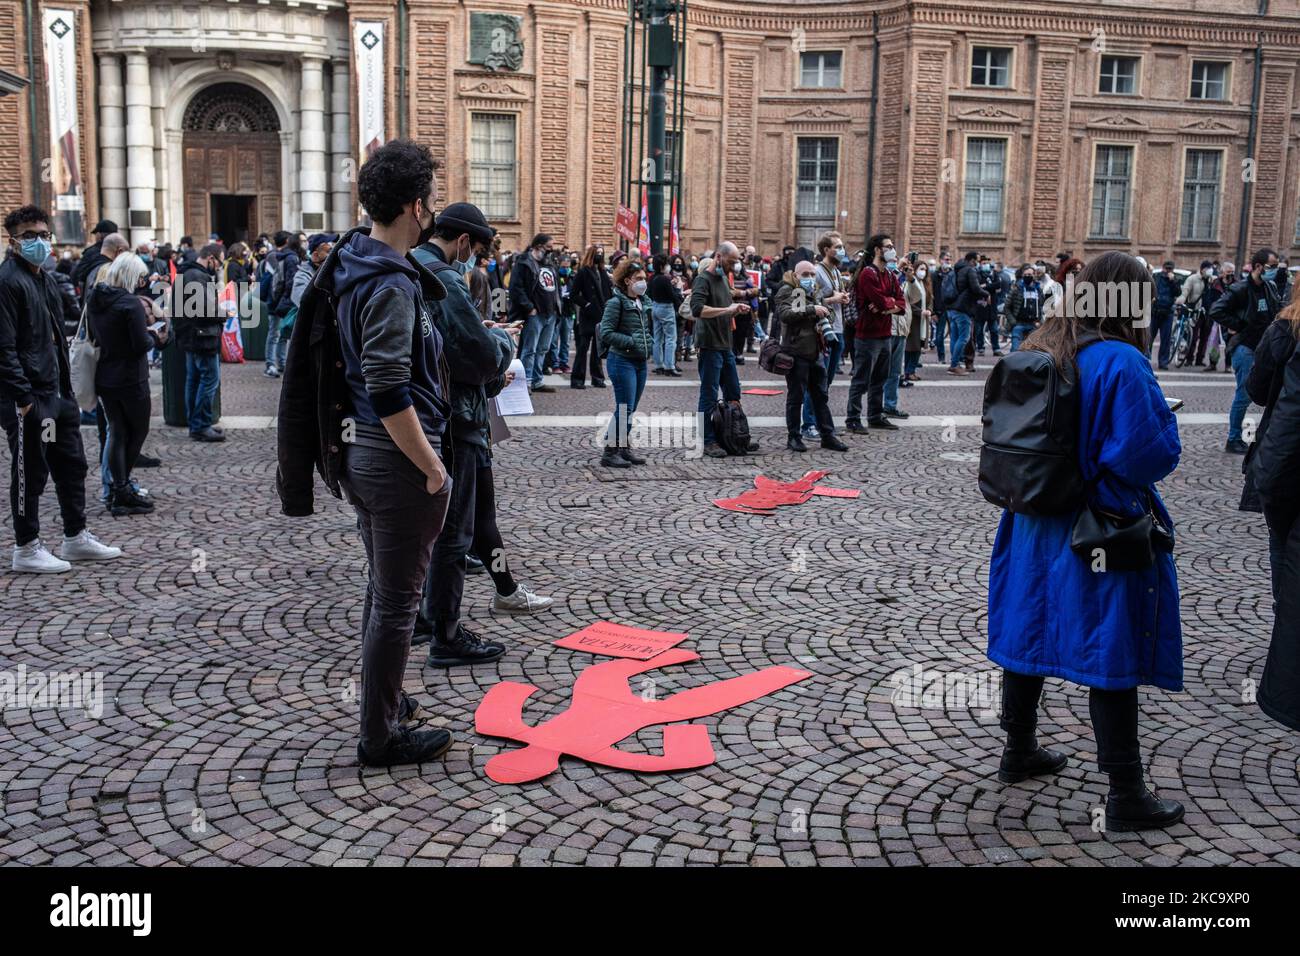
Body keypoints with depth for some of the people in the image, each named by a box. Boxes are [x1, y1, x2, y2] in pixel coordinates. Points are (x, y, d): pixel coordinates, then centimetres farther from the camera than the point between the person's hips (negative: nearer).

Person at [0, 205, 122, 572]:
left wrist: (67, 387, 17)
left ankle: (76, 538, 27)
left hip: (57, 391, 9)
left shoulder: (45, 279, 15)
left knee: (72, 465, 15)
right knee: (30, 472, 1)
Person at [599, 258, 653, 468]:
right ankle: (610, 452, -1)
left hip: (641, 362, 8)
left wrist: (650, 342, 8)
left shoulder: (644, 302, 12)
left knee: (630, 409, 12)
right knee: (624, 409, -9)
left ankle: (624, 448, 22)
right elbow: (606, 333, -16)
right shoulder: (617, 302, -11)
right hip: (622, 361, -8)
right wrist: (632, 342, -17)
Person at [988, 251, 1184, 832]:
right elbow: (1153, 455, -20)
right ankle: (1125, 795, 13)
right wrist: (1162, 417, -1)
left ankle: (1018, 753, 34)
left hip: (1034, 526, 7)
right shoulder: (1121, 364, -21)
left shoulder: (1038, 352, 3)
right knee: (1111, 657, 2)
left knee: (1030, 633, 18)